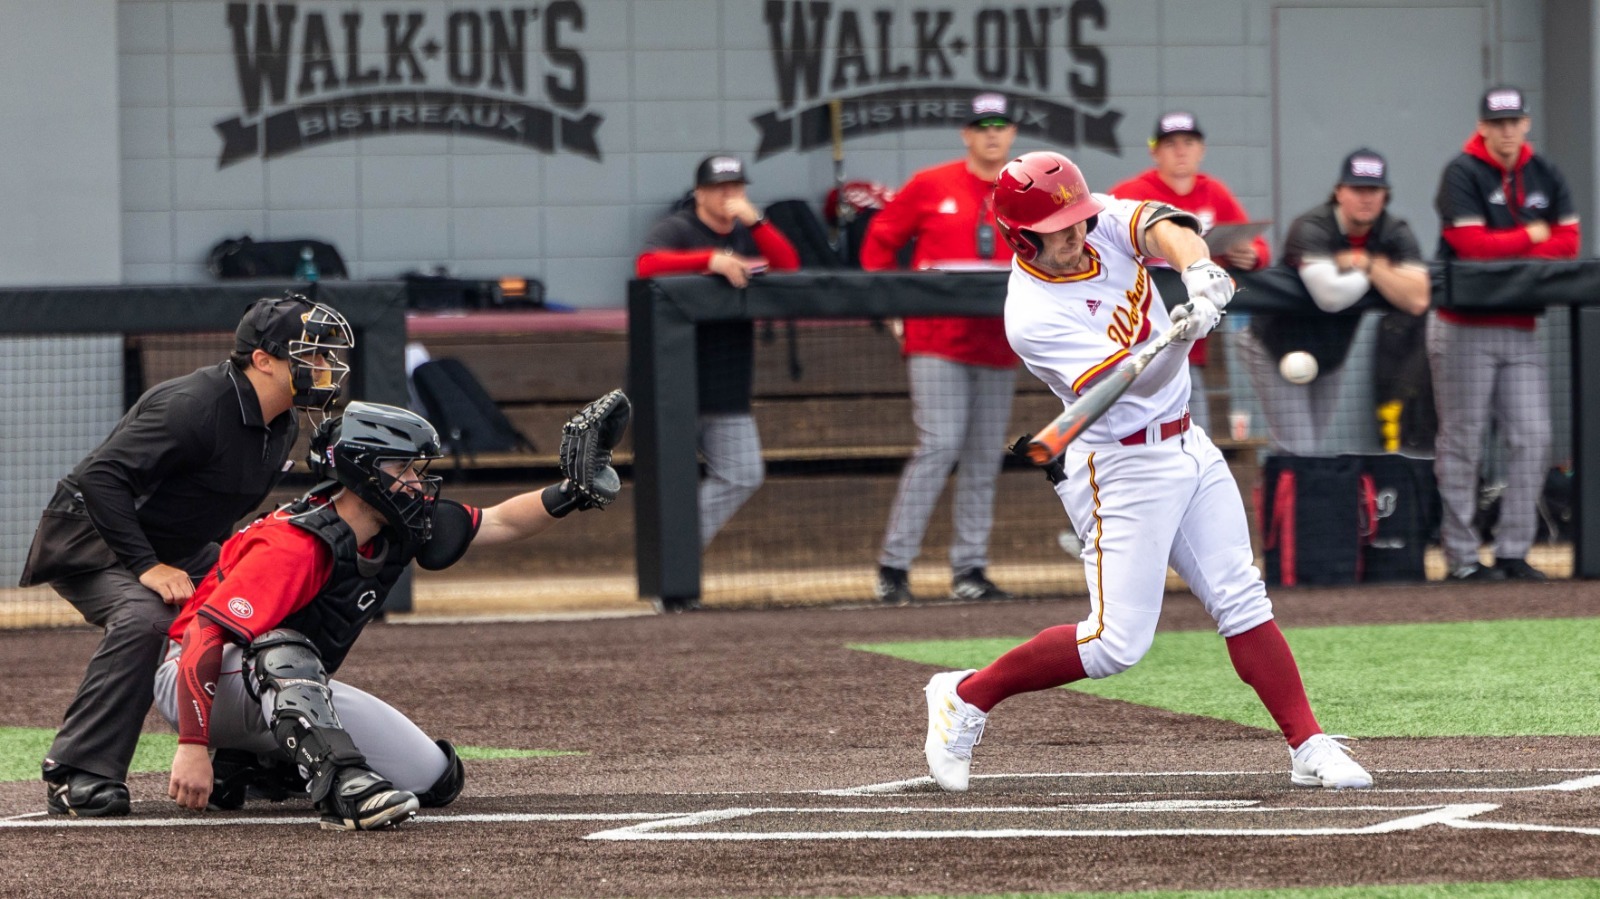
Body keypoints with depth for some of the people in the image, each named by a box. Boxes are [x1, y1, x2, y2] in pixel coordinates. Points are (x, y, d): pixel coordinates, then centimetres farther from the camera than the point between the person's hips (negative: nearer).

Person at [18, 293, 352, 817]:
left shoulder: (282, 429, 1)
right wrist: (146, 567, -34)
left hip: (174, 550, 9)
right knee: (145, 619, -34)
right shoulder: (194, 405, -29)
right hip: (89, 539, -9)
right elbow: (102, 476, -33)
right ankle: (76, 776, -33)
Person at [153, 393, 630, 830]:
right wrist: (192, 746, -42)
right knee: (282, 647, -41)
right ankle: (339, 785, -49)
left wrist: (572, 492, -12)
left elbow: (501, 523, 5)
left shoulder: (396, 531, -4)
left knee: (433, 777, 0)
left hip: (300, 695, 9)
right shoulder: (296, 546, -30)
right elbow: (205, 634, -36)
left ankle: (259, 767, 9)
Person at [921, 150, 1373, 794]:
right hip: (1123, 469, -7)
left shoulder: (1105, 222, -3)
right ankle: (967, 698, 8)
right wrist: (1182, 334, -48)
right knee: (1116, 643, -7)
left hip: (1189, 447, 7)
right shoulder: (1031, 317, -22)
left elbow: (1164, 228, -22)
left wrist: (1198, 270, -44)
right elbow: (1132, 381, -29)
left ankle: (1309, 748, 4)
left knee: (1243, 601, 3)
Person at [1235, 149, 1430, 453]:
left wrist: (1368, 264, -29)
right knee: (1297, 454, -13)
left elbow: (1417, 301, -23)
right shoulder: (1311, 230, -26)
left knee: (1316, 451, 8)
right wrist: (1382, 269, -26)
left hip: (1330, 357, 6)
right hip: (1276, 351, -6)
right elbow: (1332, 296, -43)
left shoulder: (1396, 234, -10)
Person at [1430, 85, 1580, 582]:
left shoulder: (1544, 177, 9)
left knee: (1532, 438, 0)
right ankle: (1461, 556, 0)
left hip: (1521, 330, 6)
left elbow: (1568, 242, 3)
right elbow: (1471, 244, -17)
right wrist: (1532, 236, -6)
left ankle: (1514, 553, 6)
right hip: (1465, 330, -6)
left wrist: (1505, 256, -11)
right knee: (1462, 443, -3)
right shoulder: (1463, 173, -8)